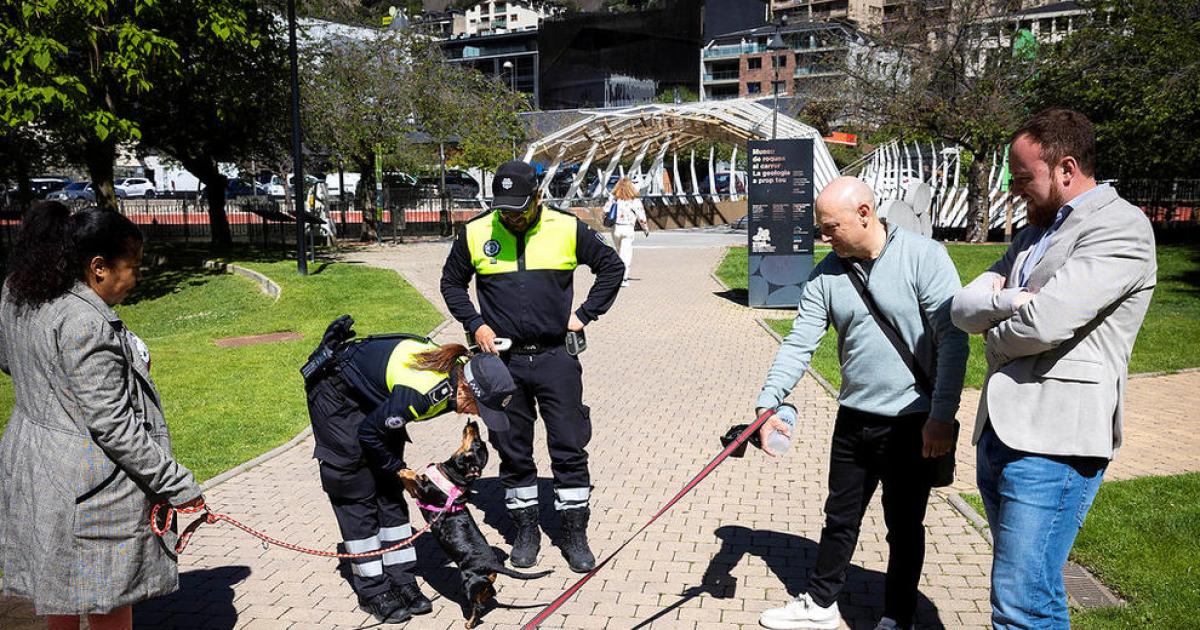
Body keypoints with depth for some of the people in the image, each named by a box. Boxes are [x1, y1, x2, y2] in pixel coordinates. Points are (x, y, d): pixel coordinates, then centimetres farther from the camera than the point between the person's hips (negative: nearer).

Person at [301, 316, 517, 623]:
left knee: (389, 489, 6)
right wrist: (399, 468, -9)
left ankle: (401, 580, 12)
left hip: (371, 396, 8)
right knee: (357, 493, -4)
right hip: (334, 391, -8)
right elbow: (369, 432, -24)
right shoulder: (419, 392, -40)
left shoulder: (461, 368, -17)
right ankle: (372, 590, 6)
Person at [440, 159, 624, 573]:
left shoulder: (567, 229, -2)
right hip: (503, 360, 1)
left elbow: (612, 267, 10)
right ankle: (525, 531, 23)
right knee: (513, 452, 9)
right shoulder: (475, 233, 1)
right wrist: (475, 325, 2)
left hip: (556, 357, -1)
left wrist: (585, 314, 2)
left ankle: (574, 533, 14)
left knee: (570, 449, 1)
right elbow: (451, 282, 15)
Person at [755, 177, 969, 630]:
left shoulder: (924, 257, -14)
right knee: (840, 518, 17)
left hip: (913, 422, -4)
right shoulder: (826, 275, 0)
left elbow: (953, 340, -15)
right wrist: (769, 402, -16)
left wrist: (942, 415, -19)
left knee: (904, 527, 11)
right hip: (854, 418, 5)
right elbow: (799, 344, -3)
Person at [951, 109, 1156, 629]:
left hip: (1053, 442, -9)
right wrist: (1008, 300, -12)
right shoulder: (1035, 232, 19)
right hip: (999, 431, 9)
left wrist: (993, 333, 0)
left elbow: (1043, 322, -21)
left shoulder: (1121, 227, -9)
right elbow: (963, 307, 9)